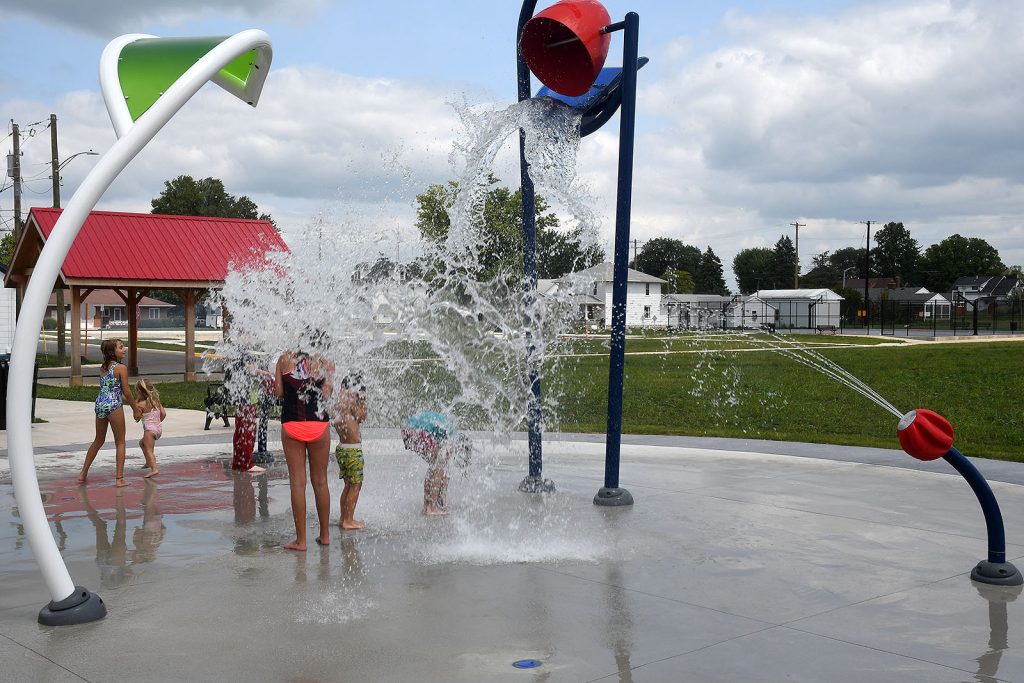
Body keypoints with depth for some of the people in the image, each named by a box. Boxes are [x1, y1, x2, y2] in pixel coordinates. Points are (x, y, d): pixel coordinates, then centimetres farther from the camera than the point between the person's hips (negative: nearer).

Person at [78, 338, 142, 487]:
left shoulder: (102, 368, 14)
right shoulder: (121, 368, -8)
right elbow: (126, 391, -8)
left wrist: (133, 404, 21)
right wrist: (135, 409, 4)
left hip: (100, 404, 7)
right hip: (113, 406, -7)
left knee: (98, 441, 23)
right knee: (120, 442, 4)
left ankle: (83, 473, 29)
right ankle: (119, 478, 1)